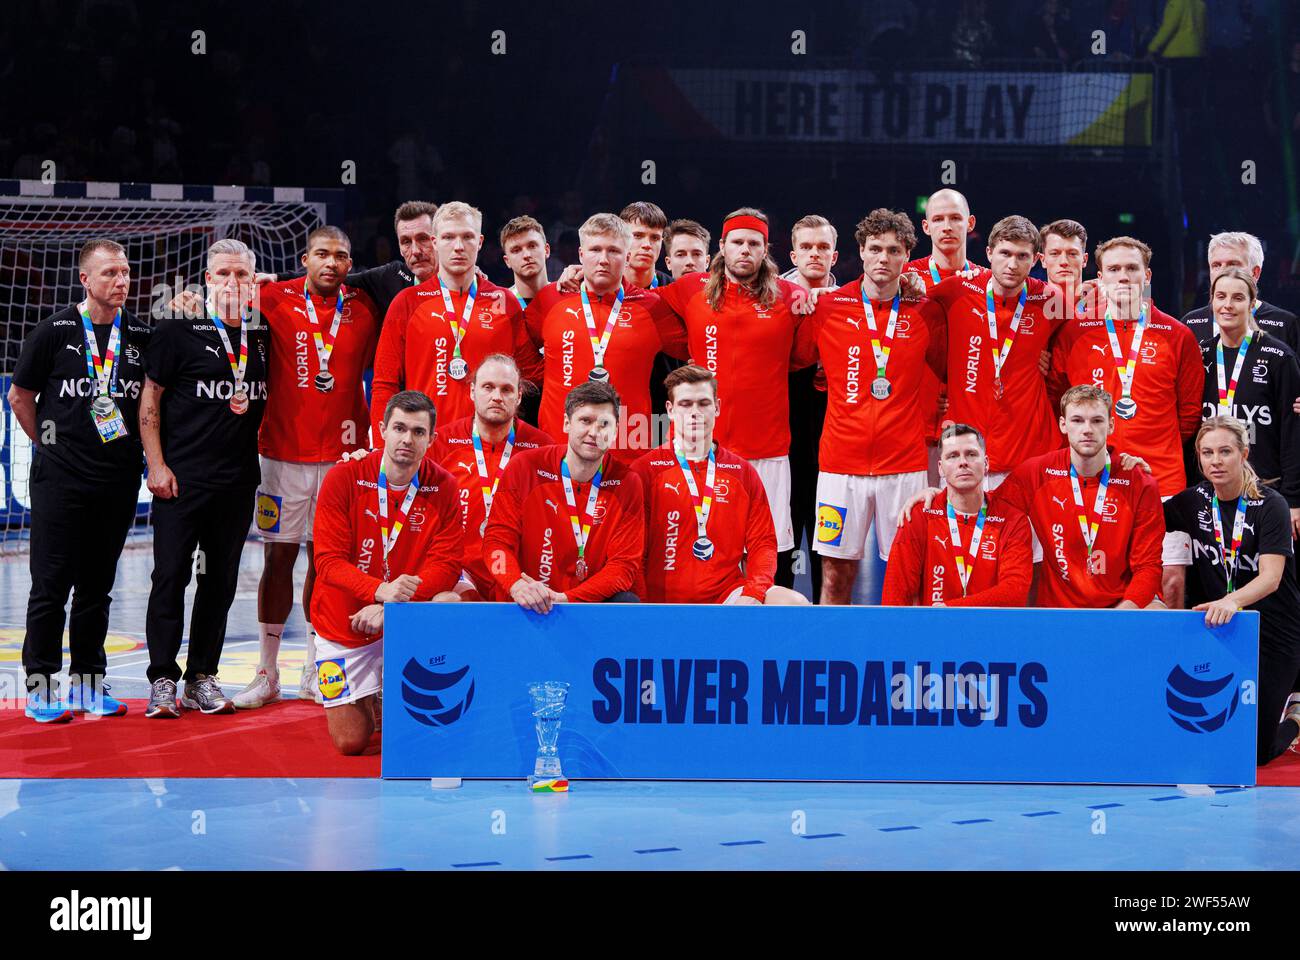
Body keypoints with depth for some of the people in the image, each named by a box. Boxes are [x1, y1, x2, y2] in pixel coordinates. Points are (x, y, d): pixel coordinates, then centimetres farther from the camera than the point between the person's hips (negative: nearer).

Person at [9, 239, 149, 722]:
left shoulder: (141, 335, 4)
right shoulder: (55, 330, -5)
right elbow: (20, 396, 5)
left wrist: (139, 450, 7)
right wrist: (50, 445, 8)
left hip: (118, 479, 3)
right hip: (60, 479, -3)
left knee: (98, 585, 10)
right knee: (52, 583, 0)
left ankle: (88, 682, 18)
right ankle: (41, 684, 7)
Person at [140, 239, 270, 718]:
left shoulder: (264, 335, 9)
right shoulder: (180, 331, -3)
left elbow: (275, 399, 22)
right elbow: (150, 399, -3)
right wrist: (156, 464, -9)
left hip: (238, 480, 4)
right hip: (182, 477, -4)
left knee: (221, 580, 8)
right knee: (171, 576, -4)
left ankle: (202, 679, 15)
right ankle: (163, 681, 0)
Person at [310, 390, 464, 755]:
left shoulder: (443, 488, -7)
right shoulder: (344, 478, -11)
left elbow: (446, 564, -13)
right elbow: (328, 561, -15)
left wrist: (391, 607, -26)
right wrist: (381, 590, -34)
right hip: (344, 626, -2)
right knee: (350, 742, -3)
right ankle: (366, 701, 33)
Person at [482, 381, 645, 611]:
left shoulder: (627, 484, 1)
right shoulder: (524, 467, -1)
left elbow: (625, 564, -5)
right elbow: (497, 539, -4)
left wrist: (565, 599, -21)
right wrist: (516, 585, -27)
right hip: (522, 607, 0)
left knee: (627, 603, -28)